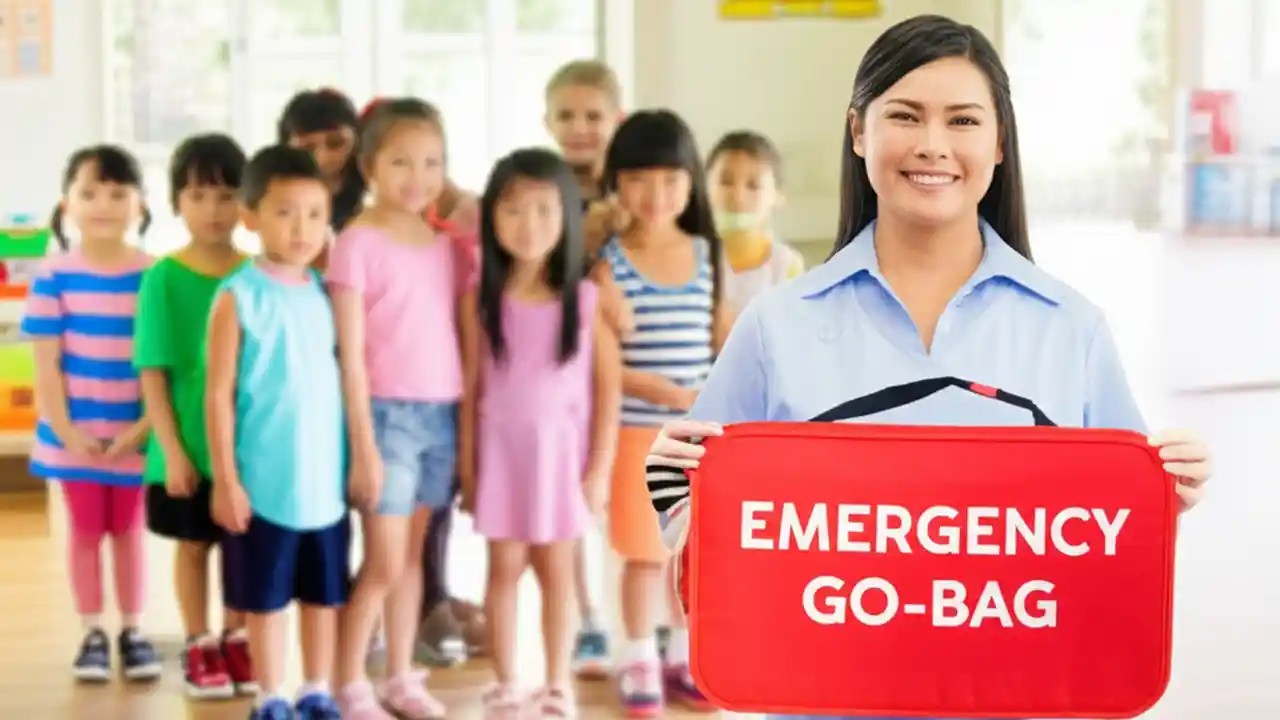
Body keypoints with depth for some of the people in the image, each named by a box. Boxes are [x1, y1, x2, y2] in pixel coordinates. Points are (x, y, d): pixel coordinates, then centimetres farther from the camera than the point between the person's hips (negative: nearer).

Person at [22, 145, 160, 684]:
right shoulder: (55, 276, -8)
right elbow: (46, 363, -7)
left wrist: (143, 428, -13)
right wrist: (65, 431, -12)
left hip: (133, 432, 0)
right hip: (74, 432, 0)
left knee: (128, 529, 11)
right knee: (85, 530, 10)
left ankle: (132, 632, 22)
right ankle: (92, 635, 19)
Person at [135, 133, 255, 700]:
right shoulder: (164, 277, -8)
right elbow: (153, 371, -8)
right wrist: (172, 448, -11)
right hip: (188, 445, -2)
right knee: (193, 544, 9)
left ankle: (236, 642, 26)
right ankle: (198, 648, 21)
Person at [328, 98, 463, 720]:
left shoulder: (447, 244, 8)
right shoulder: (357, 244, -10)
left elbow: (462, 337, 10)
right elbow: (351, 354, -11)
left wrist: (468, 424, 5)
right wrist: (363, 445, -13)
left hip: (442, 415, 5)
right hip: (388, 413, -5)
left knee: (412, 557, 13)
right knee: (384, 563, -3)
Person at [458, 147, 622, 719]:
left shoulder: (586, 297, -7)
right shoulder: (481, 299, -4)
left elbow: (609, 384, -3)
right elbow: (470, 386, 1)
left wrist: (600, 466, -5)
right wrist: (467, 464, 1)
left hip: (561, 449, 0)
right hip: (501, 449, 1)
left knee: (556, 569, 8)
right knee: (505, 568, 7)